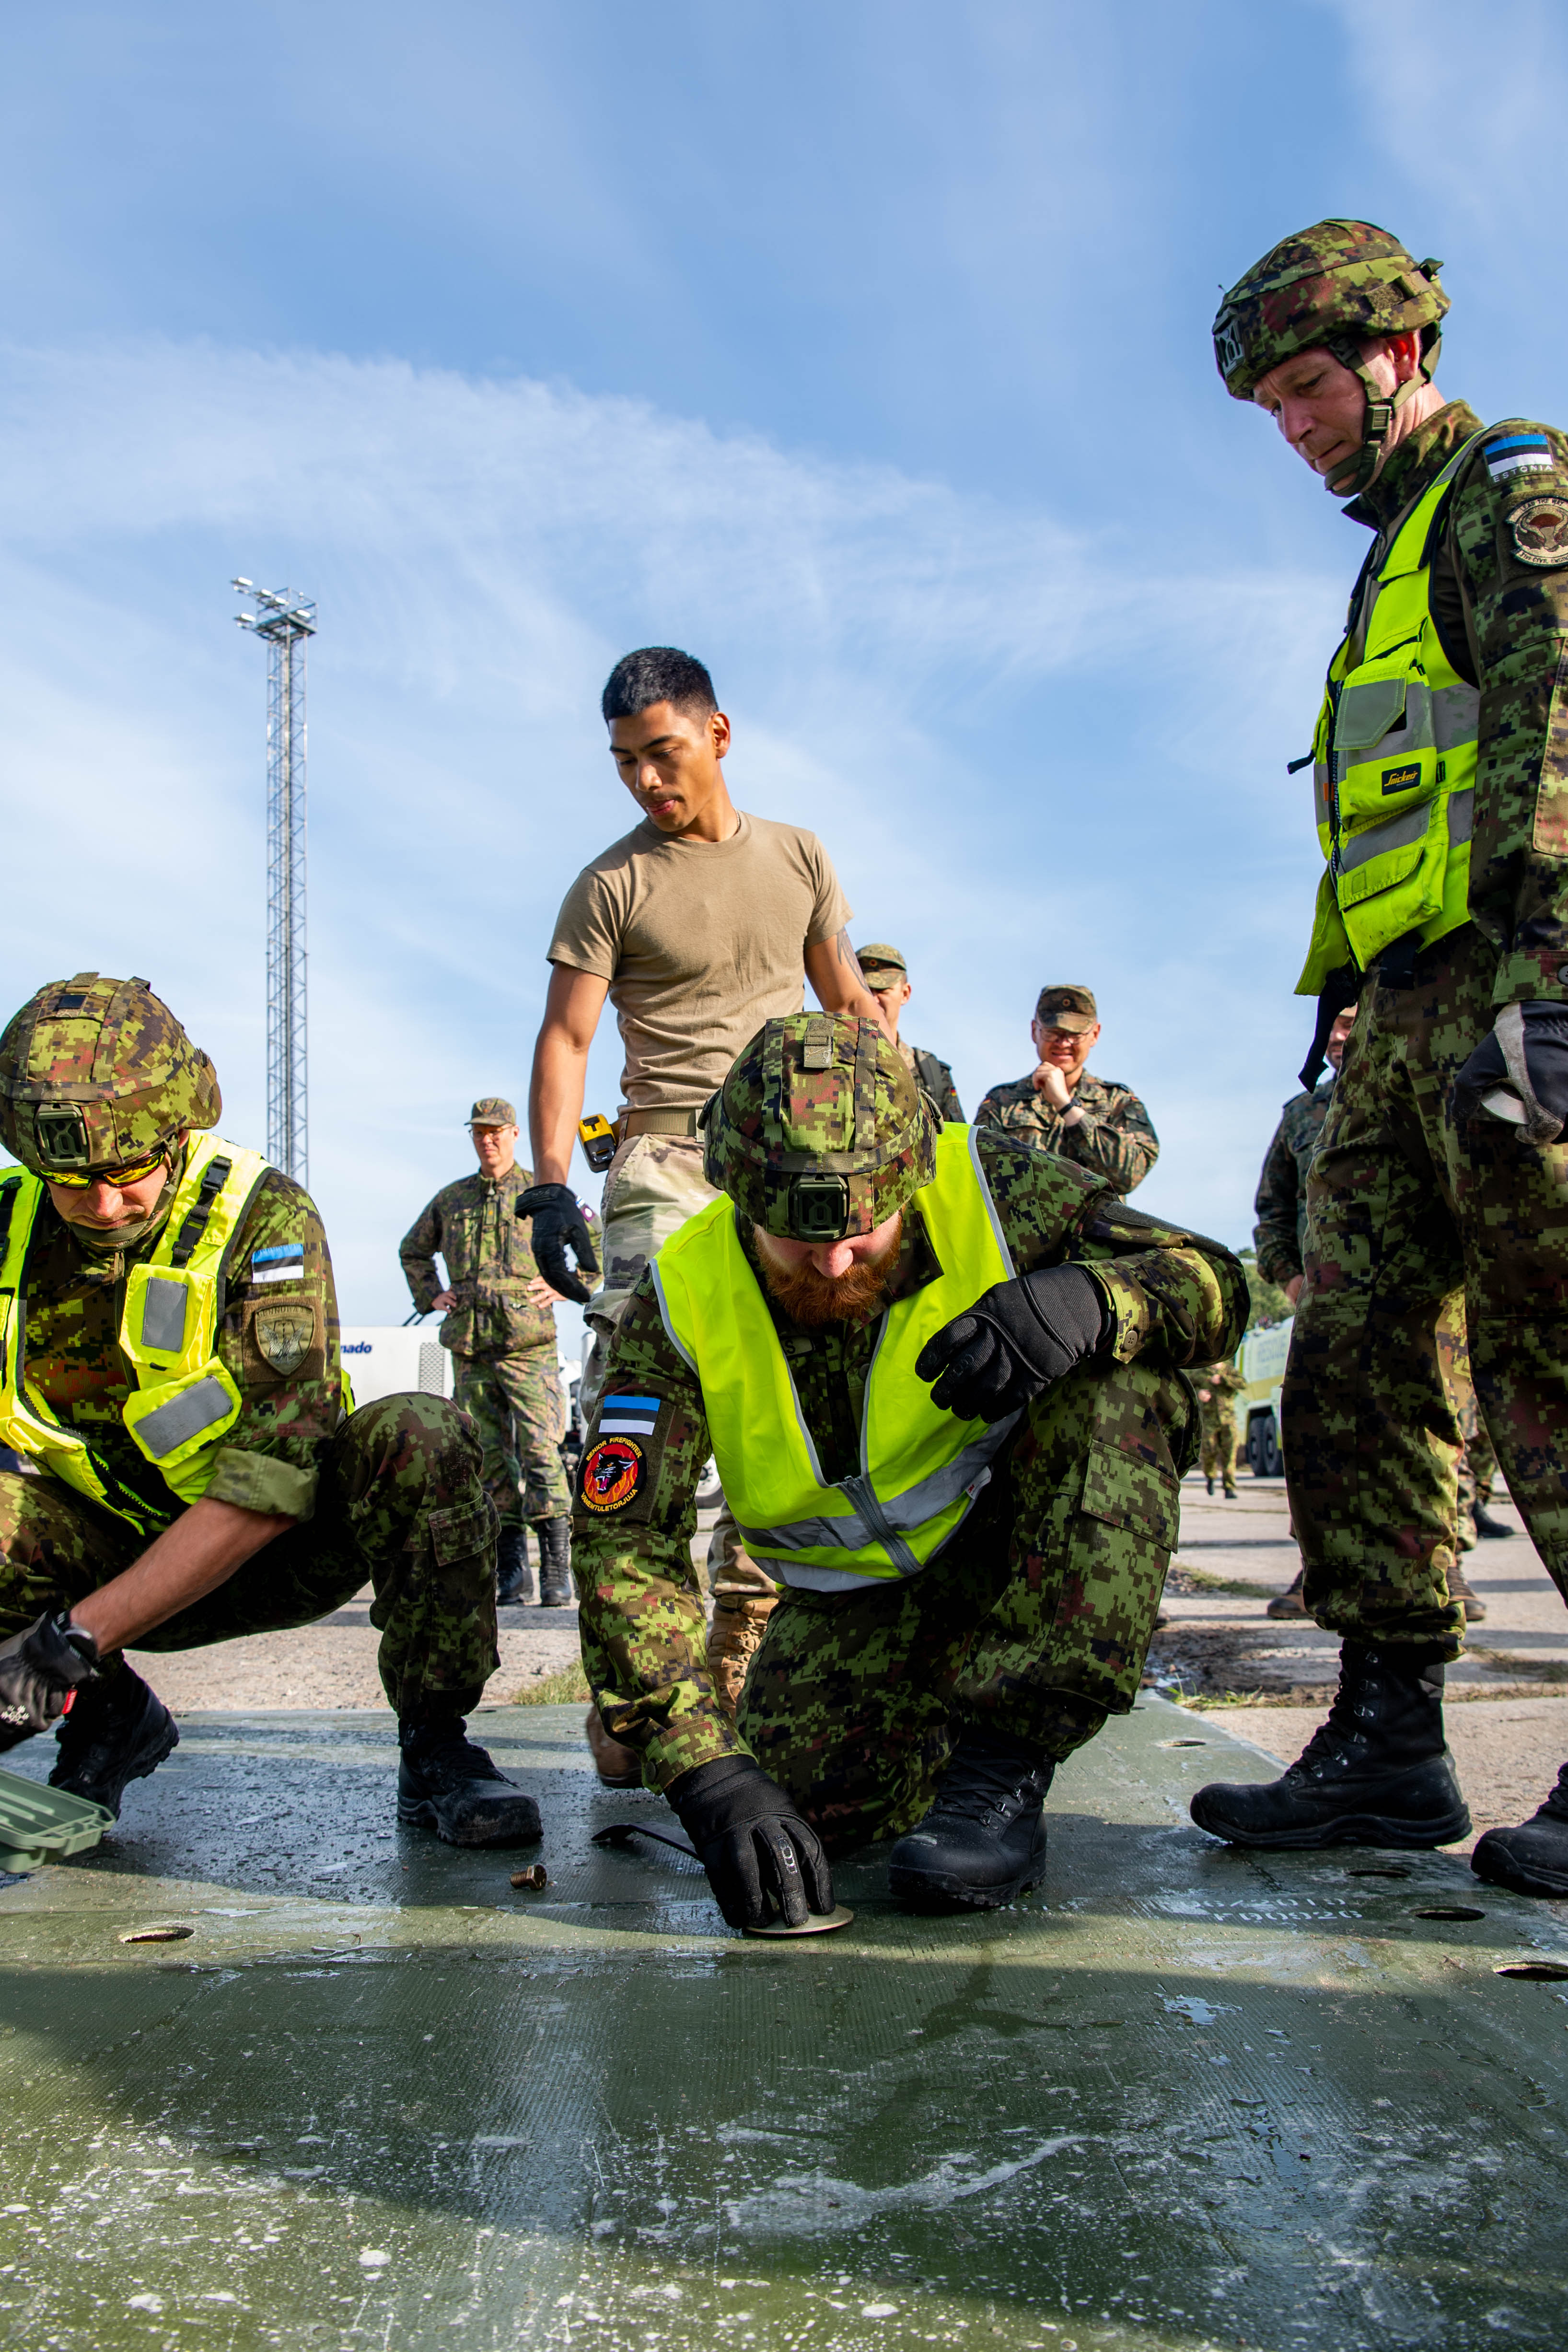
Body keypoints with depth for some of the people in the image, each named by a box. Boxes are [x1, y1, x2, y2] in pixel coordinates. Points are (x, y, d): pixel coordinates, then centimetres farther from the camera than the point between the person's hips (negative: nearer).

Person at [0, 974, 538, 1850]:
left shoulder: (262, 1215, -19)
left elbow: (270, 1486, -26)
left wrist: (77, 1636, -32)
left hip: (276, 1548, -2)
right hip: (111, 1544, 3)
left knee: (422, 1441, -32)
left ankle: (435, 1750, -15)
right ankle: (110, 1714, -1)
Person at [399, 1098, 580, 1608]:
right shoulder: (451, 1199, 16)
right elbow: (412, 1250, 32)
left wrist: (562, 1286, -2)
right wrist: (430, 1297, 18)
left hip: (528, 1342, -4)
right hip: (470, 1350, 4)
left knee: (540, 1451, -14)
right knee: (490, 1459, 5)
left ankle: (556, 1568, -13)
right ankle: (510, 1570, 12)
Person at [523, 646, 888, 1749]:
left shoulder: (799, 857, 14)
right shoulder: (612, 883, 4)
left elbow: (851, 1006, 18)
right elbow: (565, 1039, -1)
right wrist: (551, 1185, -13)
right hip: (670, 1160, -4)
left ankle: (737, 1673, 13)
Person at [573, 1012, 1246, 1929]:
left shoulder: (991, 1190, -24)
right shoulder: (682, 1303, -22)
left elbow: (1216, 1282, -20)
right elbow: (628, 1543, -26)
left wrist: (1090, 1303, -45)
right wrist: (710, 1773, -37)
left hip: (1027, 1529, -1)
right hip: (861, 1592, 1)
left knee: (1123, 1381, -30)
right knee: (804, 1802, -22)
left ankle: (1007, 1759, -26)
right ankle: (939, 1734, 16)